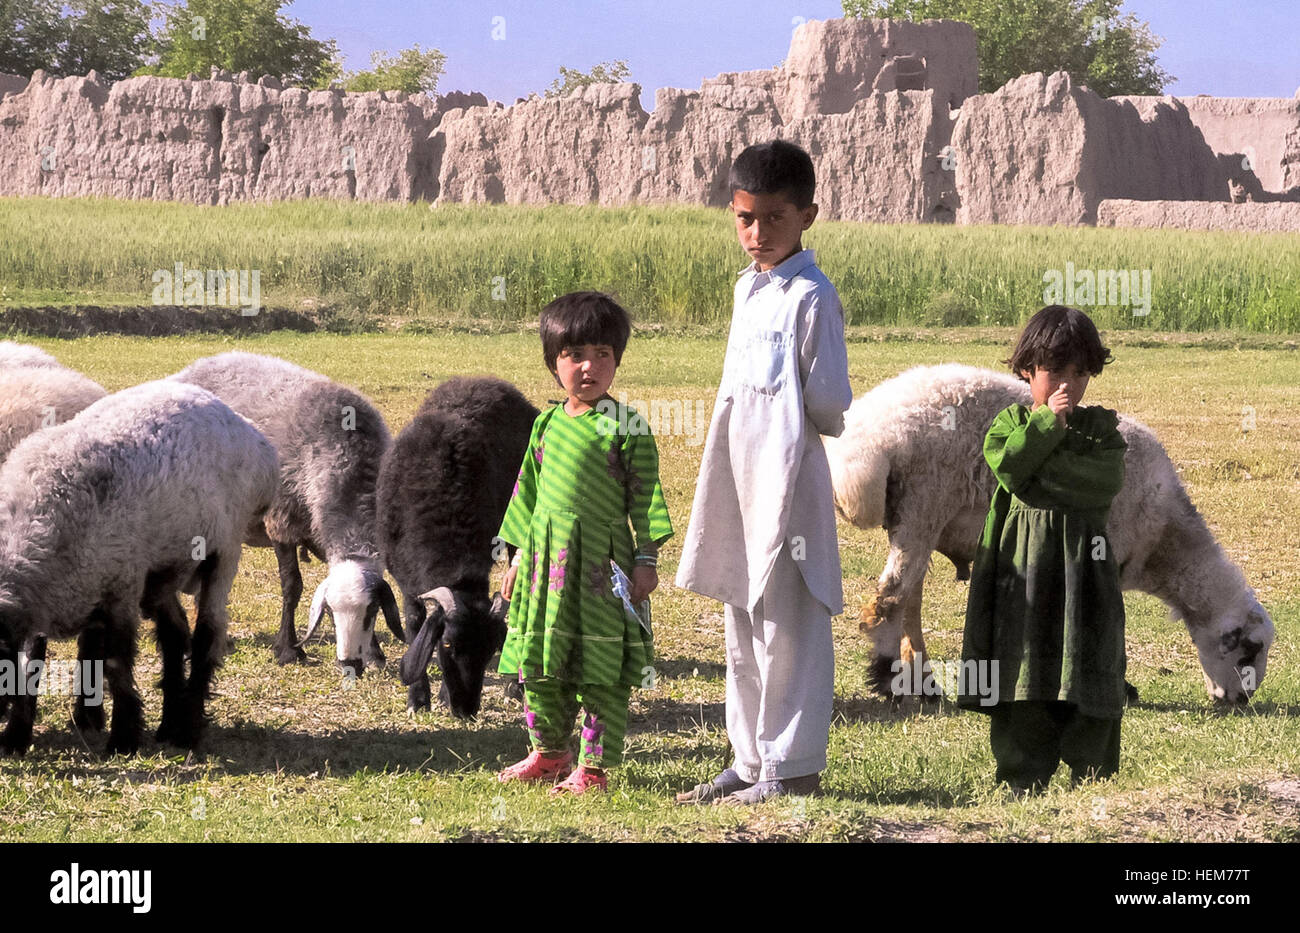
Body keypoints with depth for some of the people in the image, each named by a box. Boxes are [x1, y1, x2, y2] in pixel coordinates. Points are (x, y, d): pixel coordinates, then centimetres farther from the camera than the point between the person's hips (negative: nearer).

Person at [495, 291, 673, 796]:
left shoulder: (628, 427, -5)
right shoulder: (547, 424, 10)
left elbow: (645, 497, -5)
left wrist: (646, 559, -9)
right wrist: (519, 556, 17)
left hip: (601, 561, -5)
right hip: (546, 559, 5)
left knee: (600, 669, -2)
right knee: (538, 665, 12)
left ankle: (594, 766, 6)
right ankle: (549, 751, 28)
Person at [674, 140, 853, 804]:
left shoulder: (811, 298, -12)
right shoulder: (748, 288, 14)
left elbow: (828, 406, -14)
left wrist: (786, 426, 1)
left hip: (788, 482, -9)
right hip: (741, 480, 9)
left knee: (786, 623, -4)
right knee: (744, 628, 14)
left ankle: (793, 766, 2)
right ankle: (752, 761, 22)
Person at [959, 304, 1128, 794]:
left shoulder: (1100, 427, 8)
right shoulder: (1010, 422, 8)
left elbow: (1105, 482, -10)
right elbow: (1007, 463, -13)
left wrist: (1036, 470, -12)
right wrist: (1048, 421, -12)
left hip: (1082, 566, 0)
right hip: (1021, 568, 0)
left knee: (1088, 676, -1)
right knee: (1022, 677, 1)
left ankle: (1093, 781, 7)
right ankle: (1024, 780, 8)